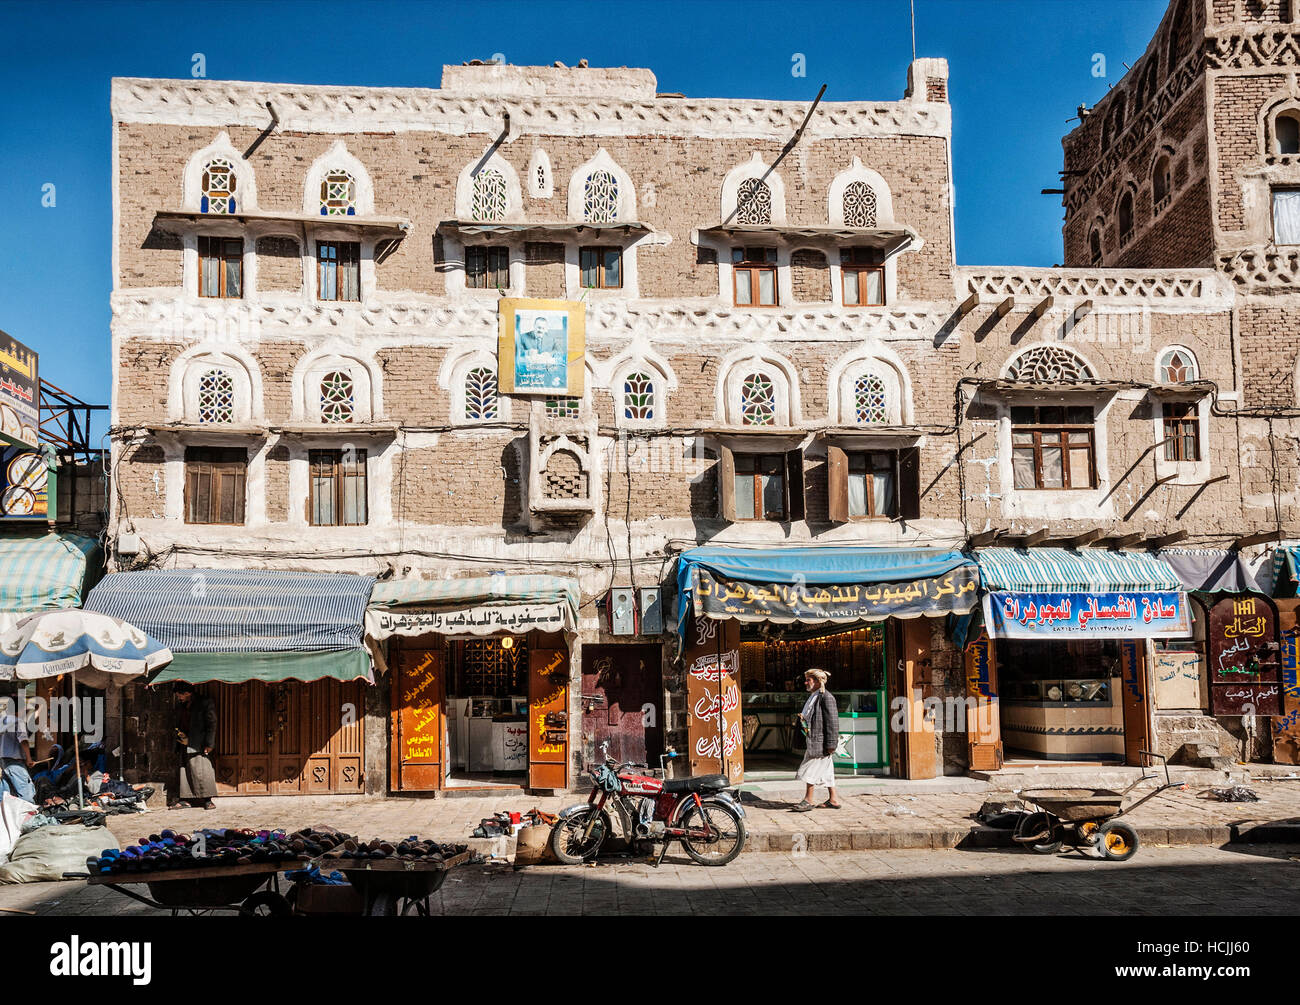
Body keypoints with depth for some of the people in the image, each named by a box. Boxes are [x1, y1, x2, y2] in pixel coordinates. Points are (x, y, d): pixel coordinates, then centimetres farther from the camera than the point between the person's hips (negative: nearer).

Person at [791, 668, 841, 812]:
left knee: (812, 769, -8)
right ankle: (834, 800, 18)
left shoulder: (826, 698, -13)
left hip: (821, 740, -10)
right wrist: (803, 718, 11)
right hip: (813, 741, 10)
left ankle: (808, 800, -2)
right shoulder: (812, 697, 16)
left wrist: (831, 744, -19)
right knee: (826, 770, 12)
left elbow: (832, 722, -17)